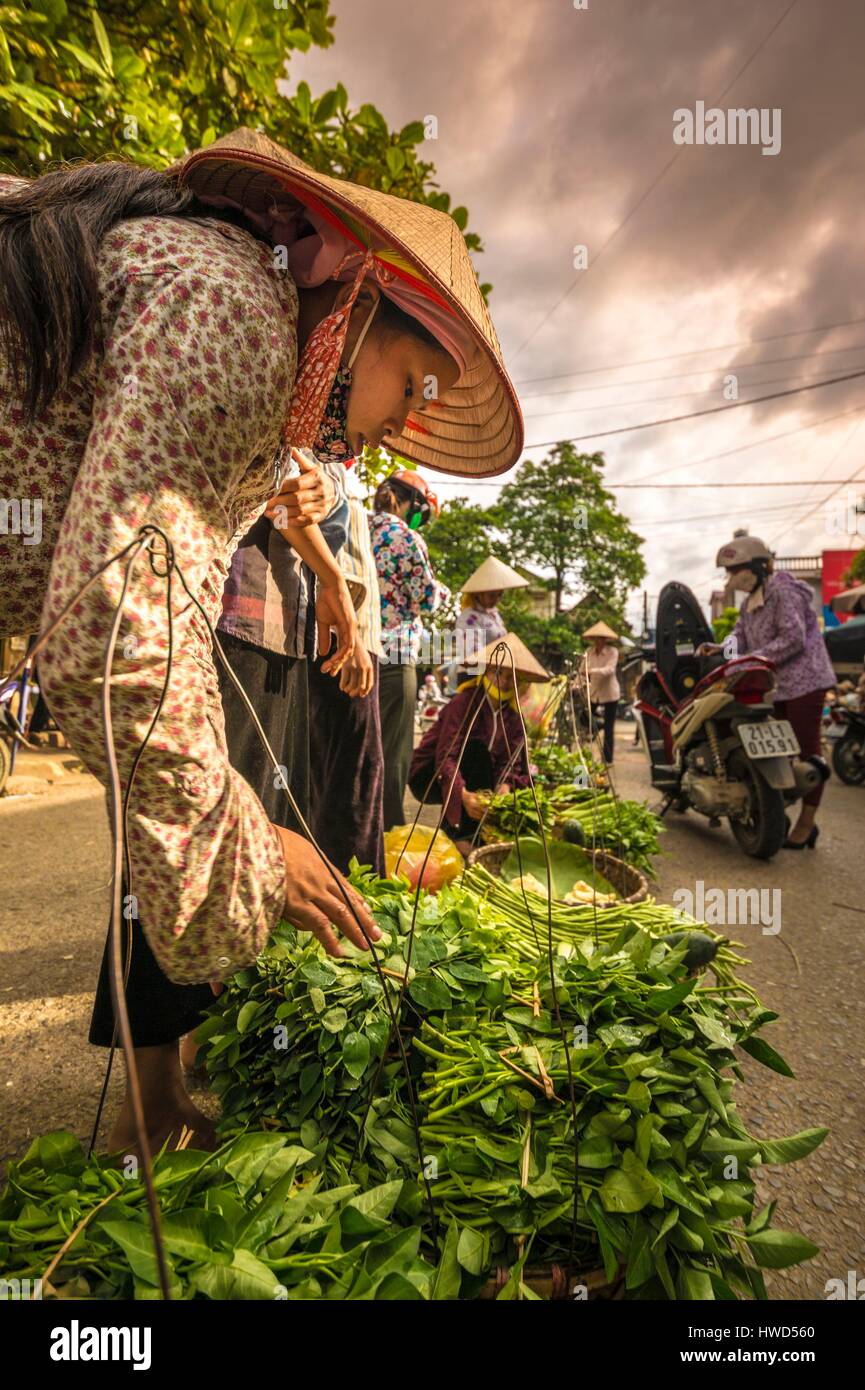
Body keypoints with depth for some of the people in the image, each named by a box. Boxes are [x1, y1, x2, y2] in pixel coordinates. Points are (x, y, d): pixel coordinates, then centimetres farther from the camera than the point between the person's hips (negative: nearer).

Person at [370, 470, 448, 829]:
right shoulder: (406, 538, -7)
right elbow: (425, 601, -8)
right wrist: (439, 590, 13)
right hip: (393, 655, -7)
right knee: (392, 754, 1)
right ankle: (389, 831, 6)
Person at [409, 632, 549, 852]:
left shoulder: (513, 716, -3)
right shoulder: (464, 702, -22)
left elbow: (510, 764, -12)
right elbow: (446, 757, -33)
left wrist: (504, 788, -35)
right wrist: (463, 795, -51)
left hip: (470, 778, 6)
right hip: (431, 776, -6)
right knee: (478, 749, -32)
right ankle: (461, 834, -27)